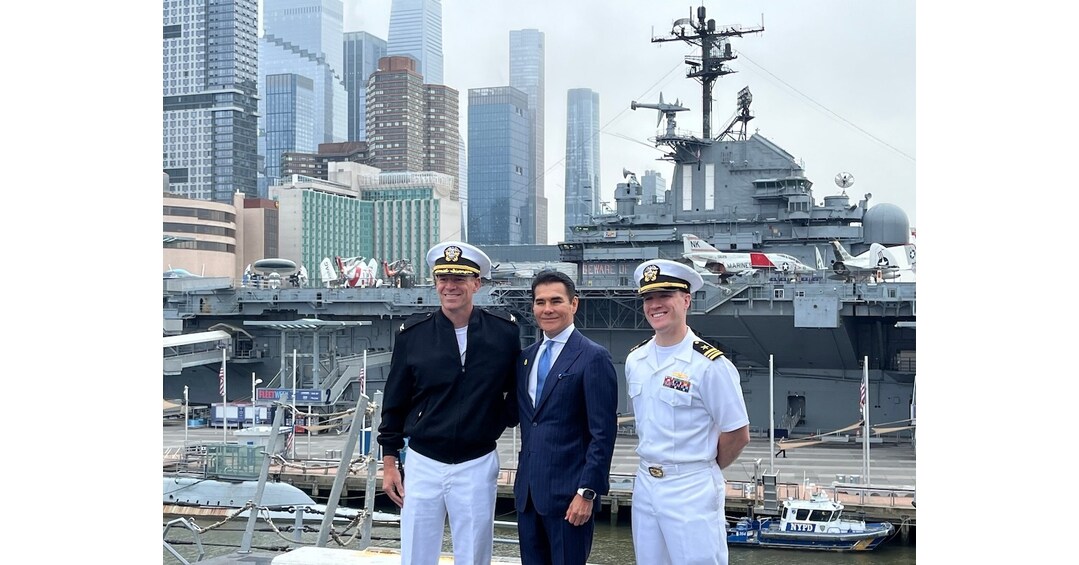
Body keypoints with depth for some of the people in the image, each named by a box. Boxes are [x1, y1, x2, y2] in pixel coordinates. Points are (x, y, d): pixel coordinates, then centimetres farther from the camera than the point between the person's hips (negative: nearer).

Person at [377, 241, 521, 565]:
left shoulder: (504, 331, -4)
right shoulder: (412, 334, -3)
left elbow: (516, 388, 11)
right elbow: (395, 402, 4)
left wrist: (498, 423, -1)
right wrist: (389, 462, 5)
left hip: (478, 465, 0)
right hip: (423, 464, 1)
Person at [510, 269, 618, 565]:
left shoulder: (593, 357, -9)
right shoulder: (526, 356, 12)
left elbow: (603, 433, -12)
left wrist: (587, 492, -16)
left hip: (568, 493, -6)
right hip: (527, 490, 6)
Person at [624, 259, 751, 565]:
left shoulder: (710, 364, -14)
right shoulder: (634, 360, 6)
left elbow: (738, 435, -9)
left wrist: (703, 469, 3)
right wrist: (652, 464, 13)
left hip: (693, 491, -6)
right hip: (645, 485, 6)